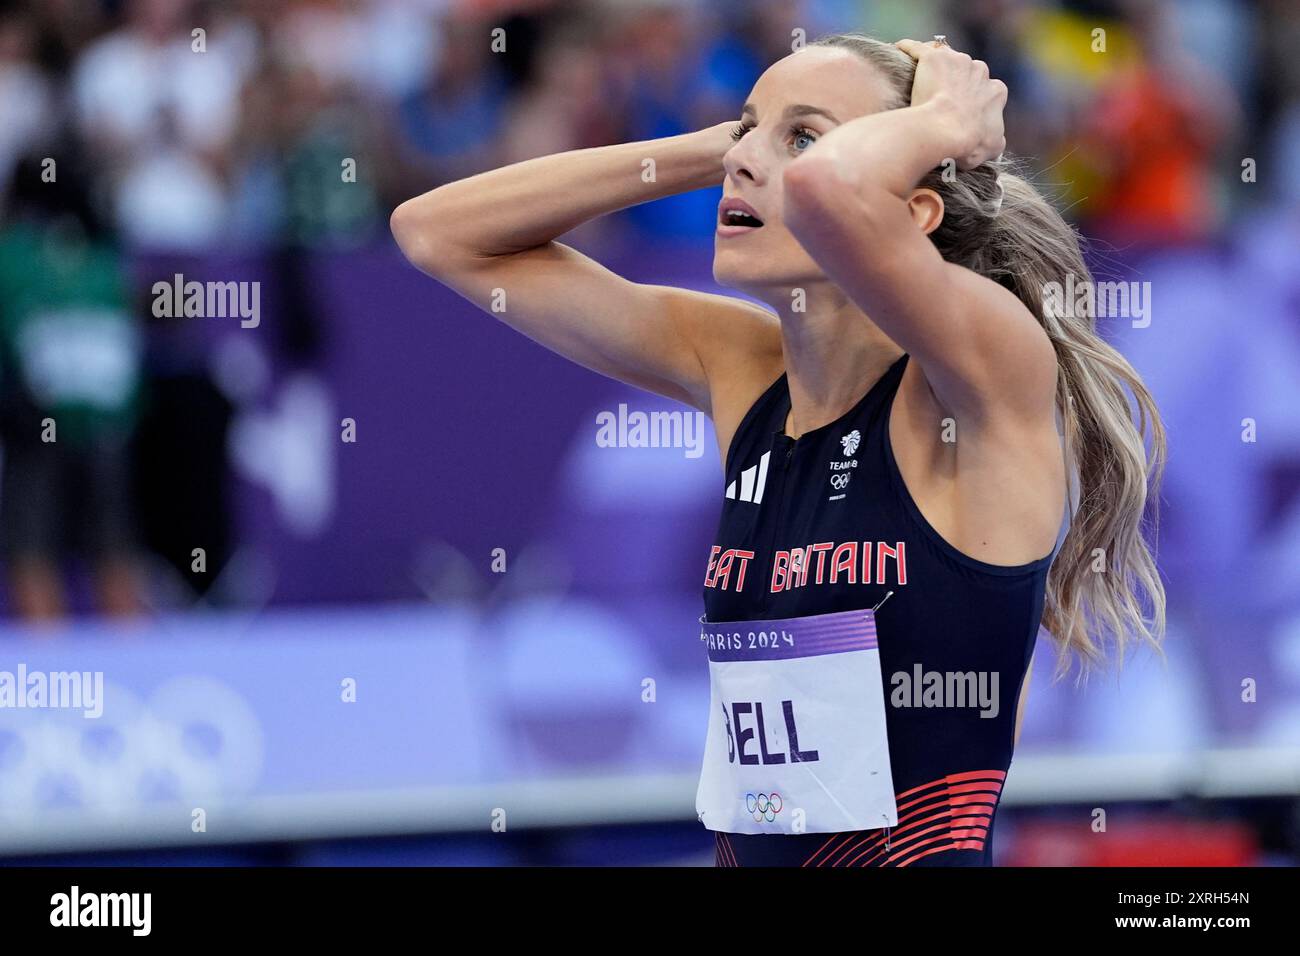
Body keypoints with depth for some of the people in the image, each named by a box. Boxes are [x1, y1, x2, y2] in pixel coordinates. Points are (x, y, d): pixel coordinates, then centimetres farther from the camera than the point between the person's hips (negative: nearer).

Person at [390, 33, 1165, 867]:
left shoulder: (995, 370, -12)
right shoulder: (742, 368, 7)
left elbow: (828, 187, -31)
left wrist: (942, 121, -11)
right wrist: (718, 144, 5)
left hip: (920, 848, -6)